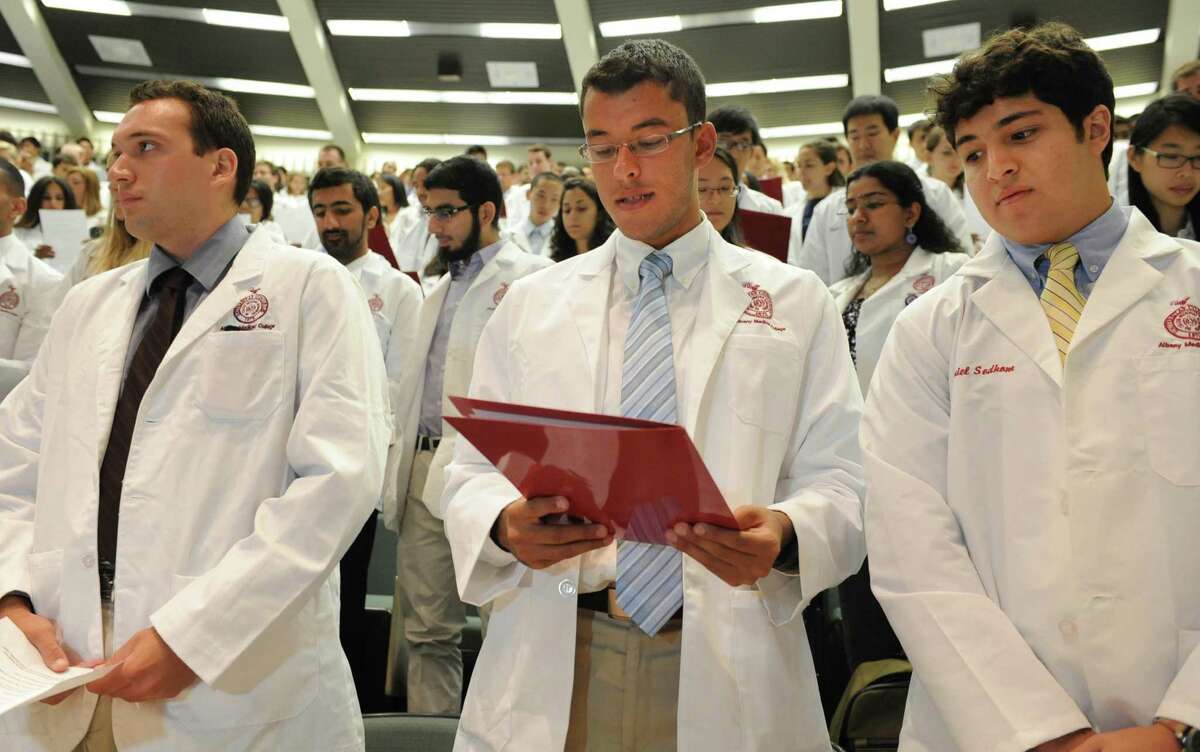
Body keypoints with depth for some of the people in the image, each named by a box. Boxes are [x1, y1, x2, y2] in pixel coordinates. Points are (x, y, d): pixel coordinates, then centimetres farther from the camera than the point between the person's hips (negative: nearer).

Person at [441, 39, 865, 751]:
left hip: (727, 674, -1)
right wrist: (506, 524, -16)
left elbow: (840, 481, -1)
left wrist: (784, 536, -24)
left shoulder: (795, 303, 5)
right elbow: (476, 469, 7)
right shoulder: (529, 306, 9)